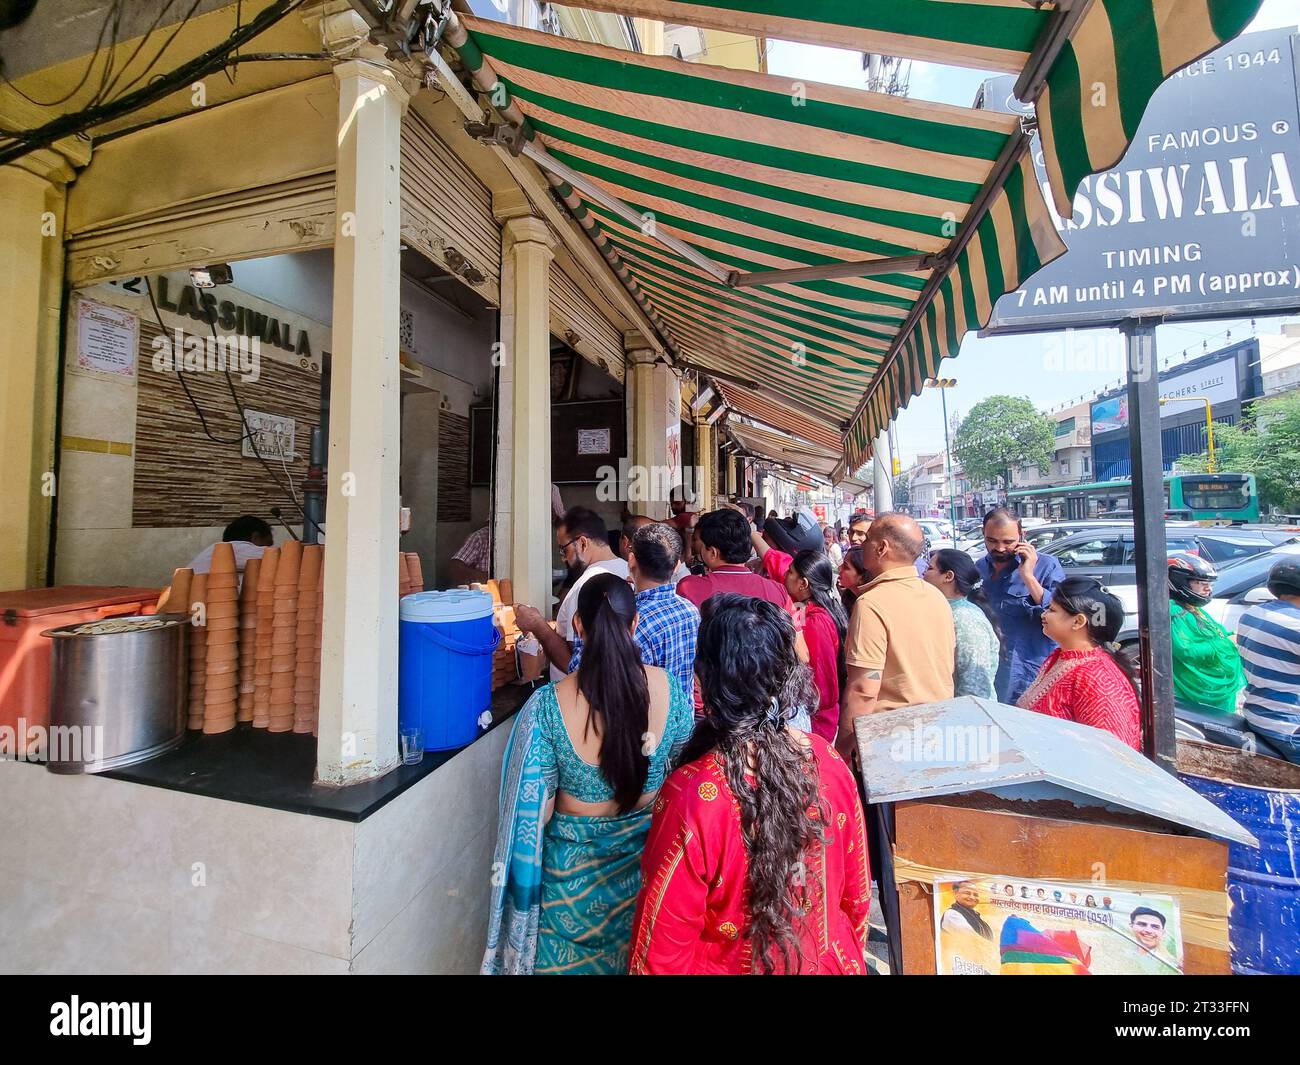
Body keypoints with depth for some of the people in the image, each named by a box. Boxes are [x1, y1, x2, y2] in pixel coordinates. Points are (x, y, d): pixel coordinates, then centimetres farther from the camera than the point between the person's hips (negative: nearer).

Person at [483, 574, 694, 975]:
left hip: (574, 865, -1)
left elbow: (536, 808, -16)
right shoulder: (668, 687, -21)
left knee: (571, 957, 28)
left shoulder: (548, 704, -27)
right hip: (648, 852, 2)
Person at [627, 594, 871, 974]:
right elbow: (857, 896, -2)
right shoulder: (830, 762, -18)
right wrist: (848, 957, 15)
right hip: (832, 961, 4)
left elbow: (663, 955, -21)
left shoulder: (691, 796, -34)